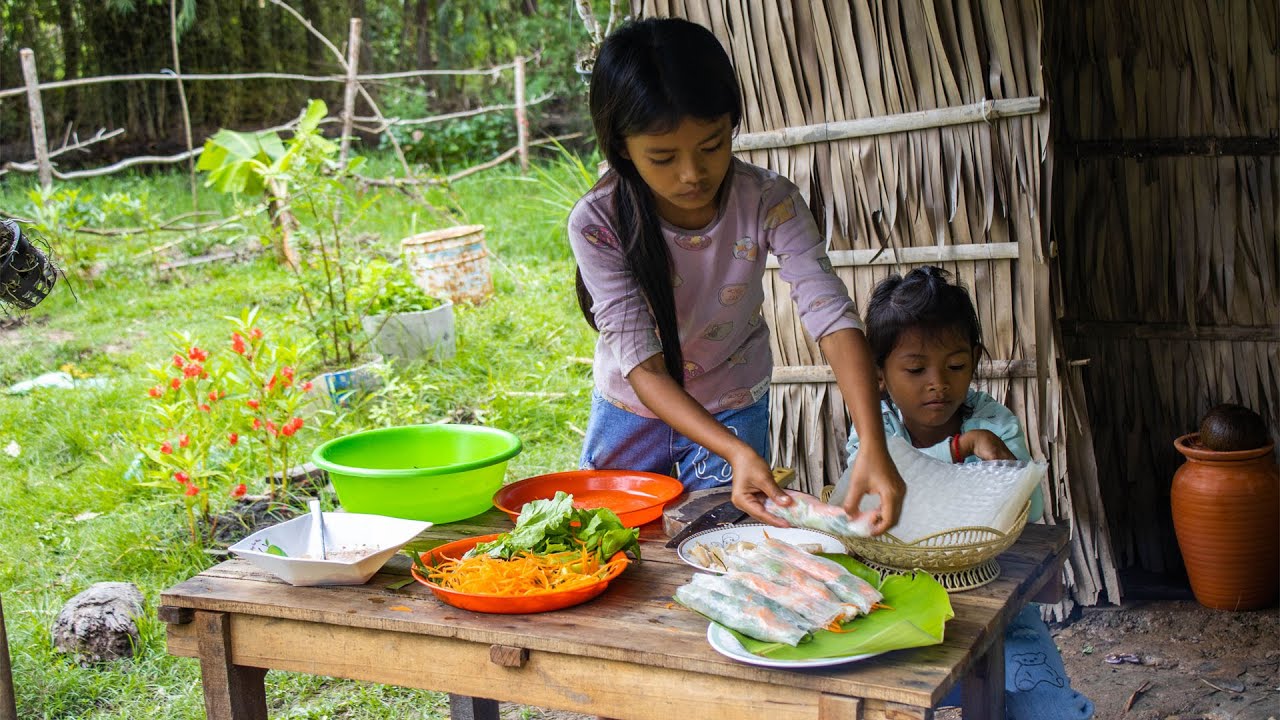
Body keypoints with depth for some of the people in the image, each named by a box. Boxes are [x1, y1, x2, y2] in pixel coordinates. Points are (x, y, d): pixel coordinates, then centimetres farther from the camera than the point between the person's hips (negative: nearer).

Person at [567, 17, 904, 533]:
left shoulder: (767, 202, -25)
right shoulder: (597, 223, -28)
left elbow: (832, 318, -32)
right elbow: (640, 362, -31)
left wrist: (873, 446, -47)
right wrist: (736, 452, -45)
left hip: (735, 410, 0)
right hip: (631, 412, 0)